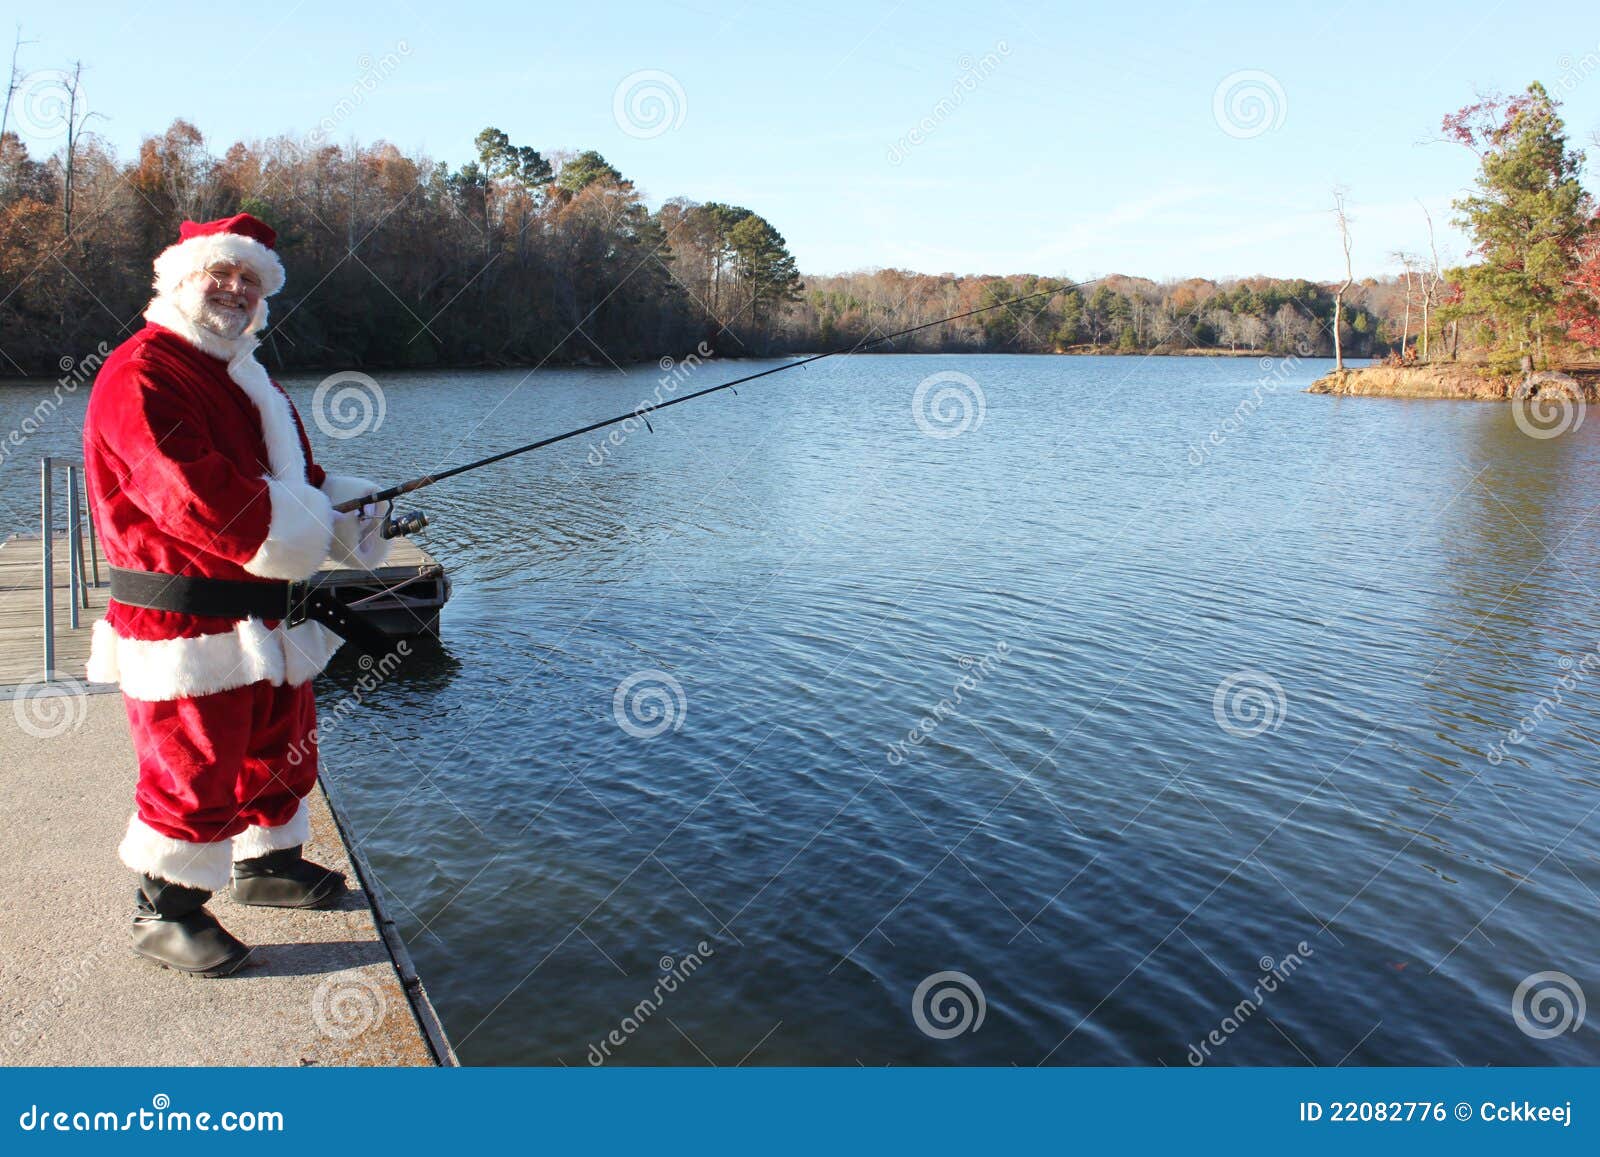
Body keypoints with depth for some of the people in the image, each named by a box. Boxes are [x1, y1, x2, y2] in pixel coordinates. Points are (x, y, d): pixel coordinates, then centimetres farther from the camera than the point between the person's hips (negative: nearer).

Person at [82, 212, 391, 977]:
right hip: (187, 622, -10)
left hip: (268, 617, 10)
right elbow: (192, 494, -26)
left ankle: (265, 863, 41)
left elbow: (294, 476, 22)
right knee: (195, 774, -1)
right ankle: (164, 912, 17)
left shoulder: (247, 376, 18)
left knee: (282, 750, 21)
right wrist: (314, 528, -20)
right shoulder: (142, 375, -15)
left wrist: (344, 506, -1)